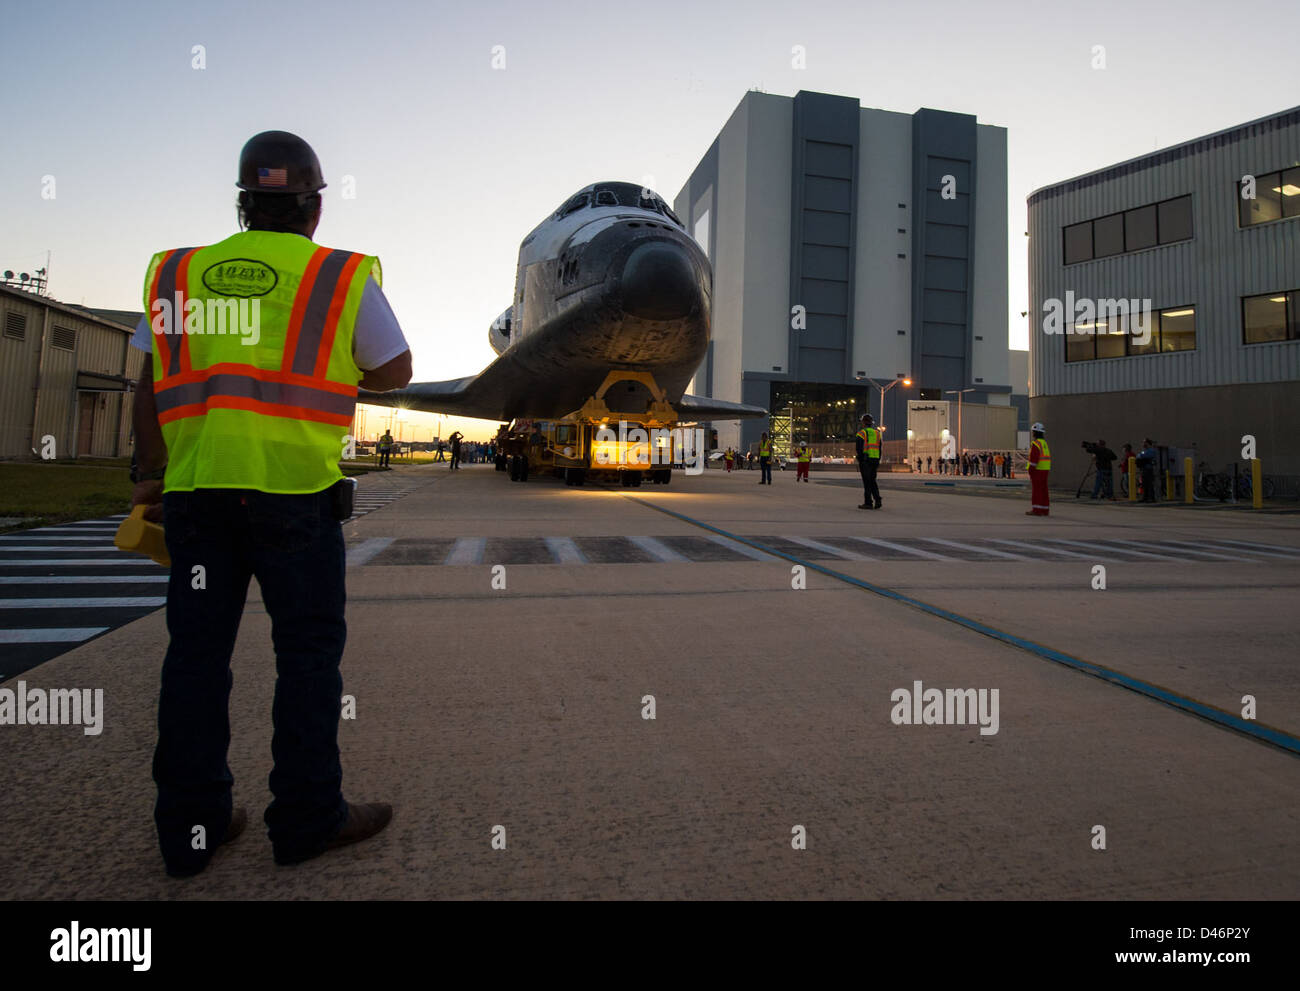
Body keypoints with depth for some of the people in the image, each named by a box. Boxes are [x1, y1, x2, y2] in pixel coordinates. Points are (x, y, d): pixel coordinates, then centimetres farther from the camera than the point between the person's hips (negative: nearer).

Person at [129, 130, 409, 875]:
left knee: (198, 651, 10)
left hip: (194, 487, 5)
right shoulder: (345, 277, 2)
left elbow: (152, 388, 13)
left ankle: (190, 827, 19)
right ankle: (307, 818, 13)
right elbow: (397, 371, 11)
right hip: (294, 488, -4)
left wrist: (151, 476, 21)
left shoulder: (178, 273, 13)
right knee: (309, 651, 5)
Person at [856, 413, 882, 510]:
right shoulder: (877, 433, 13)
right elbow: (879, 449, 14)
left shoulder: (862, 433, -6)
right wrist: (878, 462, 17)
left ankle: (868, 503, -2)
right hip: (875, 460, 6)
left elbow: (859, 449, -13)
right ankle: (877, 500, 3)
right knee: (872, 481, 14)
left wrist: (859, 462, -9)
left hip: (865, 461, -6)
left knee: (867, 482, -3)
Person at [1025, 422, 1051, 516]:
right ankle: (1044, 510, 11)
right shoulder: (1044, 442, 16)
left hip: (1037, 469, -9)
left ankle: (1036, 510, -9)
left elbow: (1034, 458, -20)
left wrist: (1031, 469, -18)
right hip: (1045, 469, 9)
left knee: (1036, 489, -7)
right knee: (1043, 489, 10)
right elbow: (1048, 457, 19)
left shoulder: (1035, 443, -13)